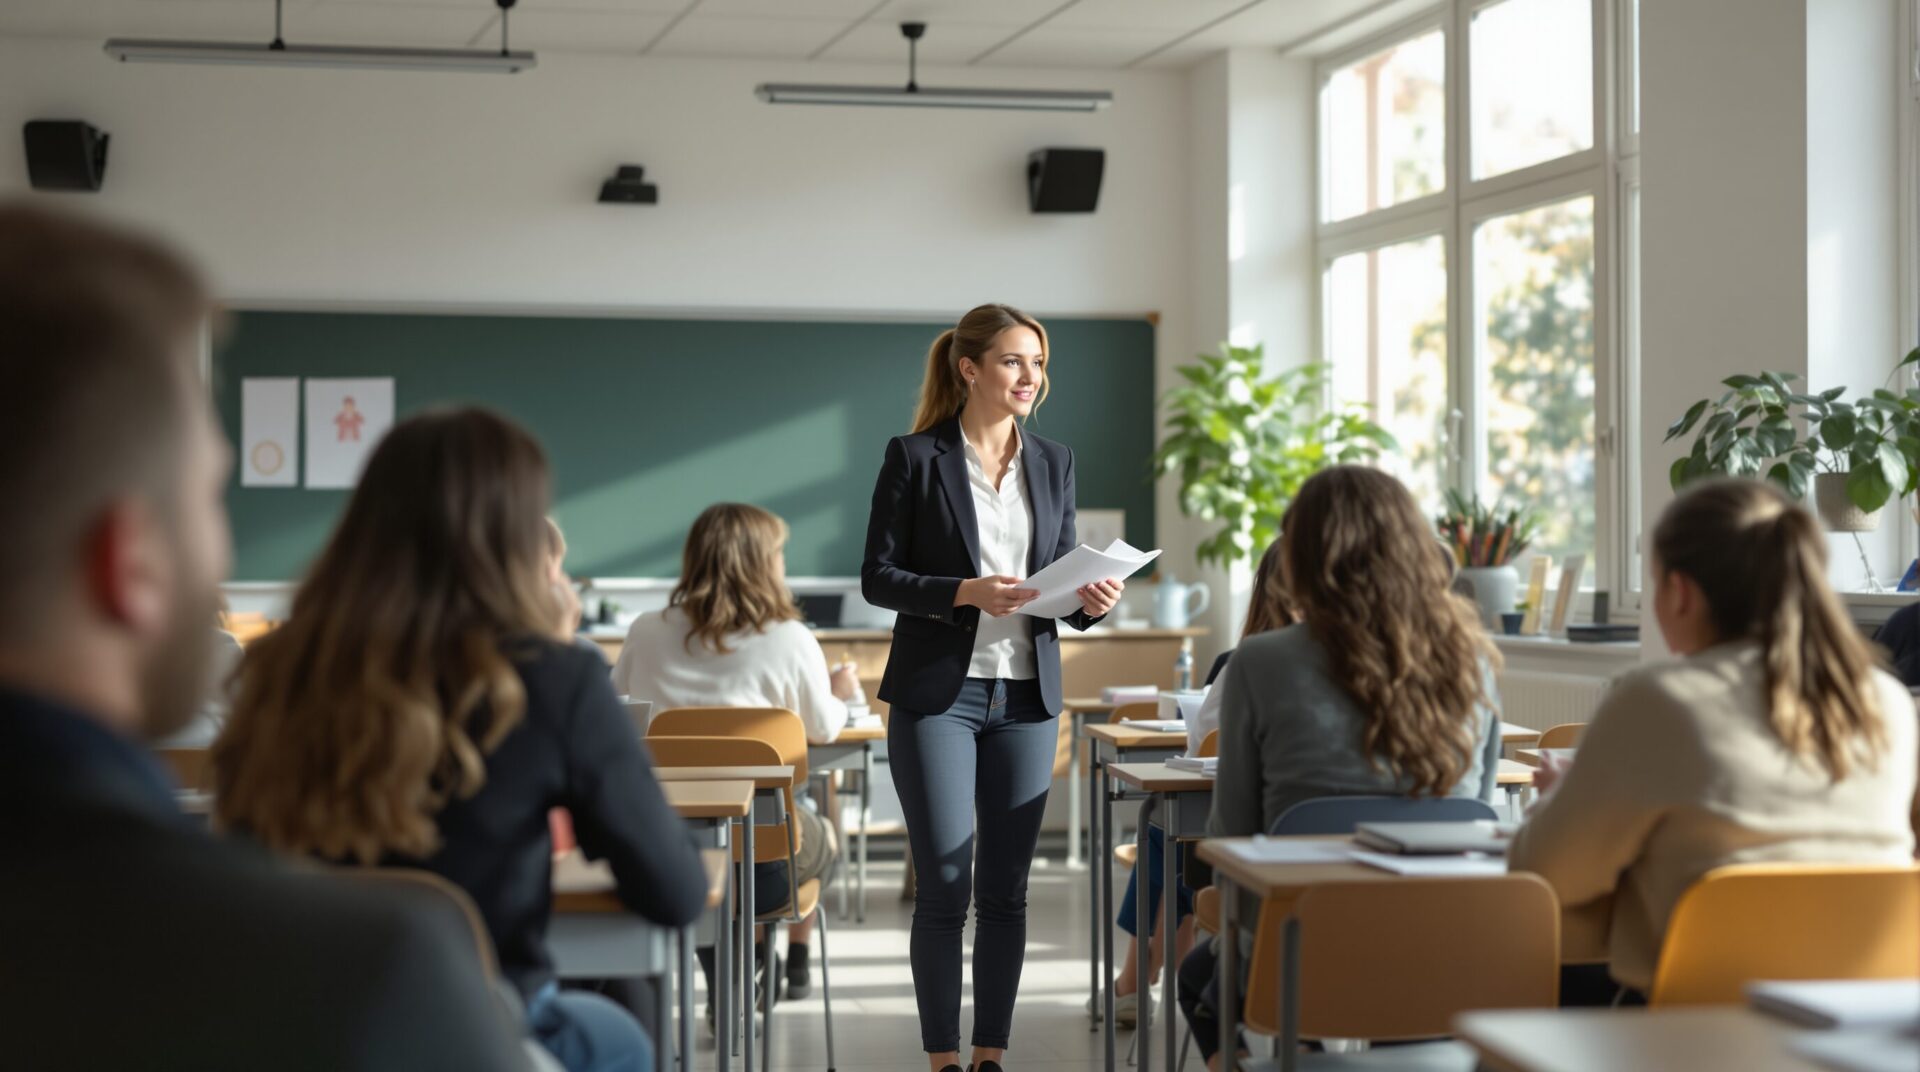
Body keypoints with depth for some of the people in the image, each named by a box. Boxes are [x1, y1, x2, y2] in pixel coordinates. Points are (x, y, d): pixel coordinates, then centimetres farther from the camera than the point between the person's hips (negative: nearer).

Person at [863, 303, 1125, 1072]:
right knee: (944, 887, -3)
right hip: (937, 692, -4)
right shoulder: (916, 458, -3)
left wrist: (1090, 601, -10)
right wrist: (965, 592, -19)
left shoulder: (1053, 464, 10)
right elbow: (877, 577, -4)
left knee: (1006, 889, 6)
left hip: (1026, 696, 4)